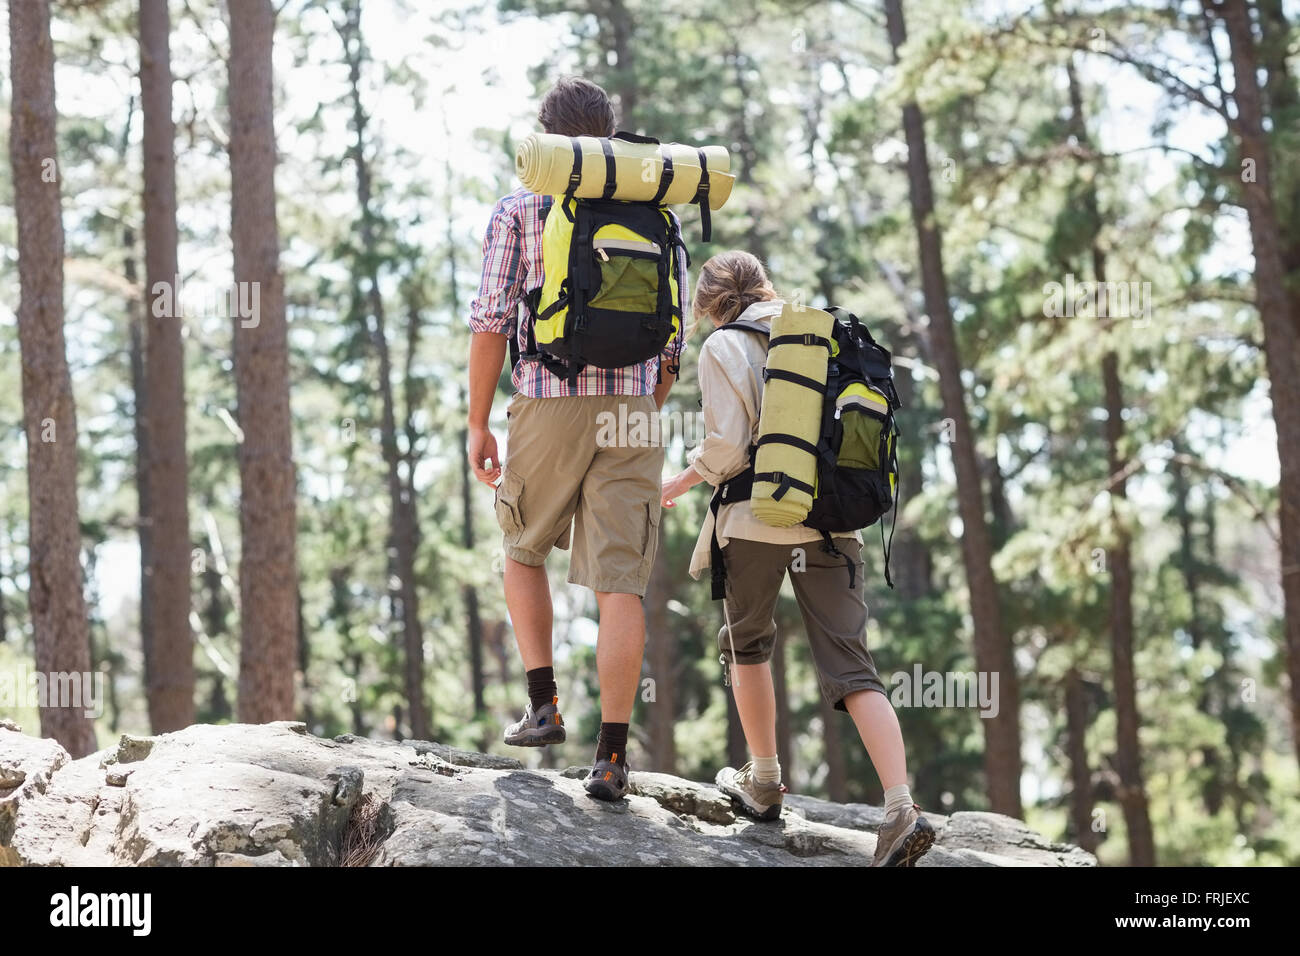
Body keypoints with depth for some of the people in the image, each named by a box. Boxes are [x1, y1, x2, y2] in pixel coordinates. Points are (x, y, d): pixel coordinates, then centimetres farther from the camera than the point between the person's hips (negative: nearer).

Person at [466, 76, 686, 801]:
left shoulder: (518, 211, 3)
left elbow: (492, 320, -4)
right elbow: (672, 335, 12)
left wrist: (477, 424, 2)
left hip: (547, 410, -1)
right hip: (631, 414, 1)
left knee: (525, 551, 23)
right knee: (620, 585, -2)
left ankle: (545, 705, 12)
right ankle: (612, 755, -10)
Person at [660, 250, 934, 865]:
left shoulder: (723, 348, -2)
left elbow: (726, 446, -11)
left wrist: (679, 483, 6)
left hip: (757, 518, -4)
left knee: (747, 644, 22)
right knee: (850, 664, -1)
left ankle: (763, 783, 29)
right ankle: (902, 808, -17)